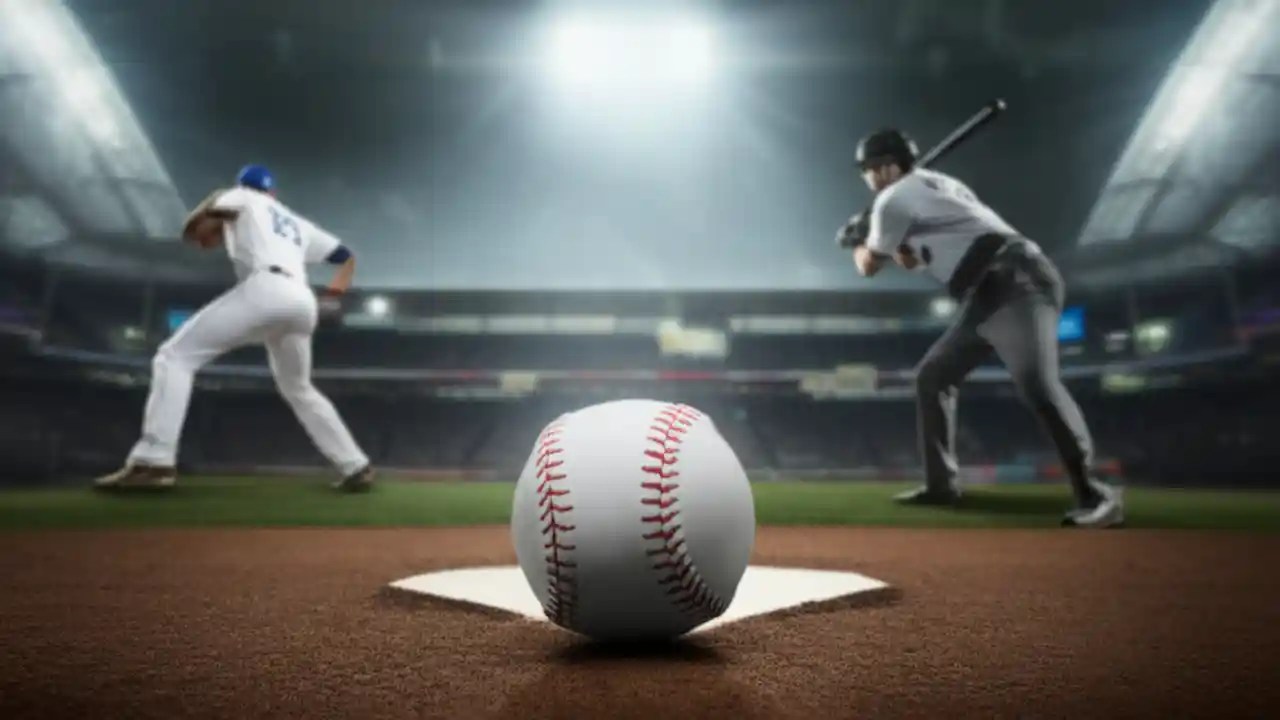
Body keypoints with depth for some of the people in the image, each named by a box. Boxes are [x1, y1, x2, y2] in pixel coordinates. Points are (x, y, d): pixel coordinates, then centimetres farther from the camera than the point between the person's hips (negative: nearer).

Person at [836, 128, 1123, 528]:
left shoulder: (894, 198, 0)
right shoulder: (934, 187, 27)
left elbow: (869, 266, 12)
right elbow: (912, 260, 38)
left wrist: (858, 241, 32)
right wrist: (873, 234, 35)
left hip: (1013, 283, -10)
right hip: (991, 294, 10)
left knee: (1038, 386, -26)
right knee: (932, 376, 15)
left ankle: (1094, 495, -29)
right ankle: (941, 484, 21)